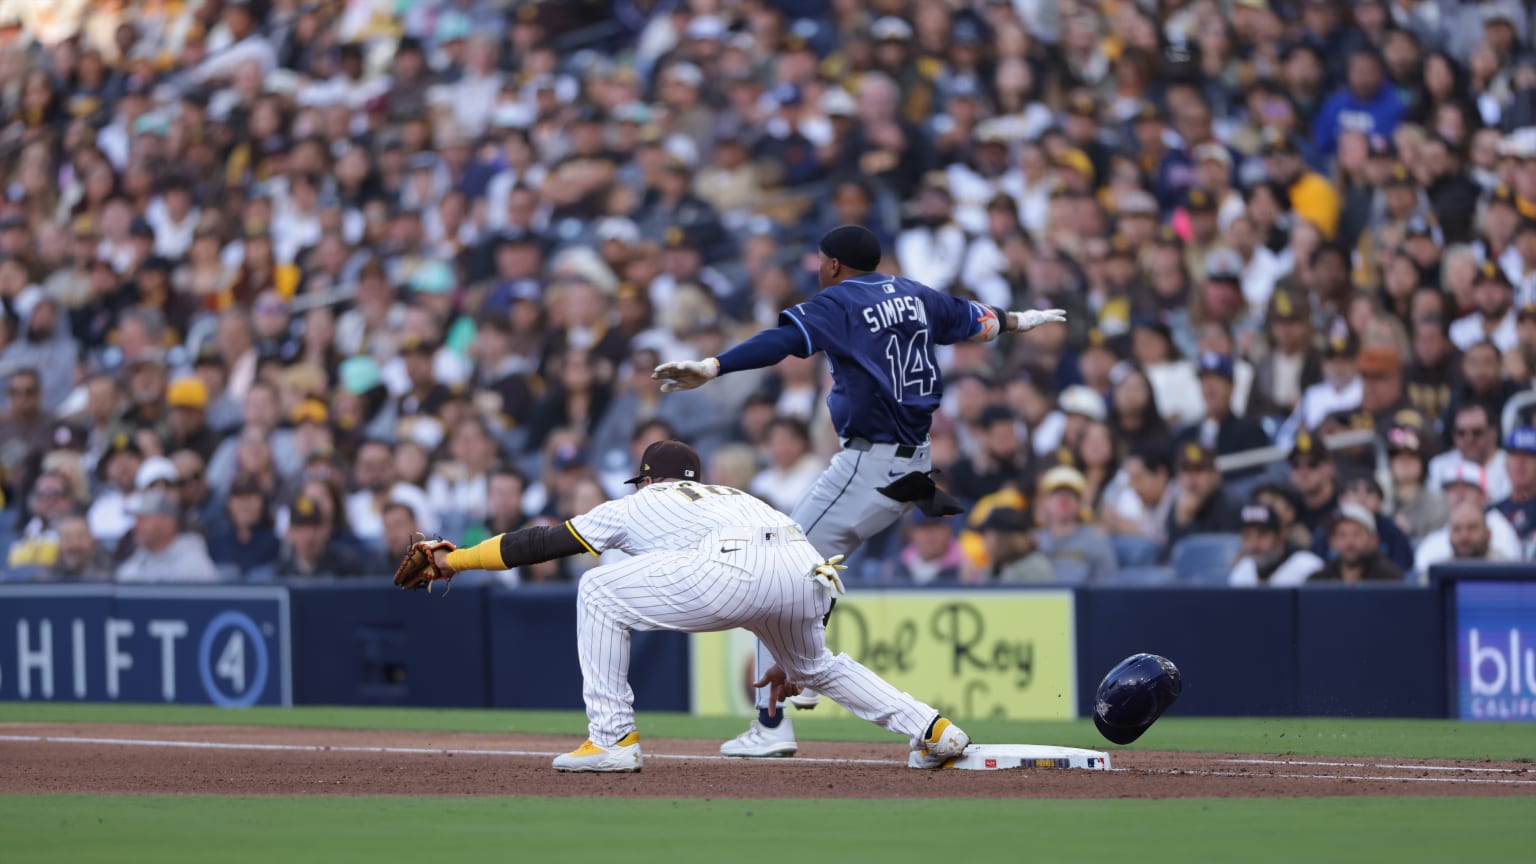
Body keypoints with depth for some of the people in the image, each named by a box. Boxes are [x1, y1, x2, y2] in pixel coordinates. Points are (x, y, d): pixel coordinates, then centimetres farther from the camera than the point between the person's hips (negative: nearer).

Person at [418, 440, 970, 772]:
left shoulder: (638, 505, 30)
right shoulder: (734, 496, 43)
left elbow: (543, 543, 31)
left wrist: (454, 560, 42)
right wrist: (791, 662, 48)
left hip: (734, 574, -6)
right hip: (811, 571, 6)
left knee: (600, 592, 13)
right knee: (813, 667, 35)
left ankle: (613, 738, 7)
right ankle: (932, 730, 21)